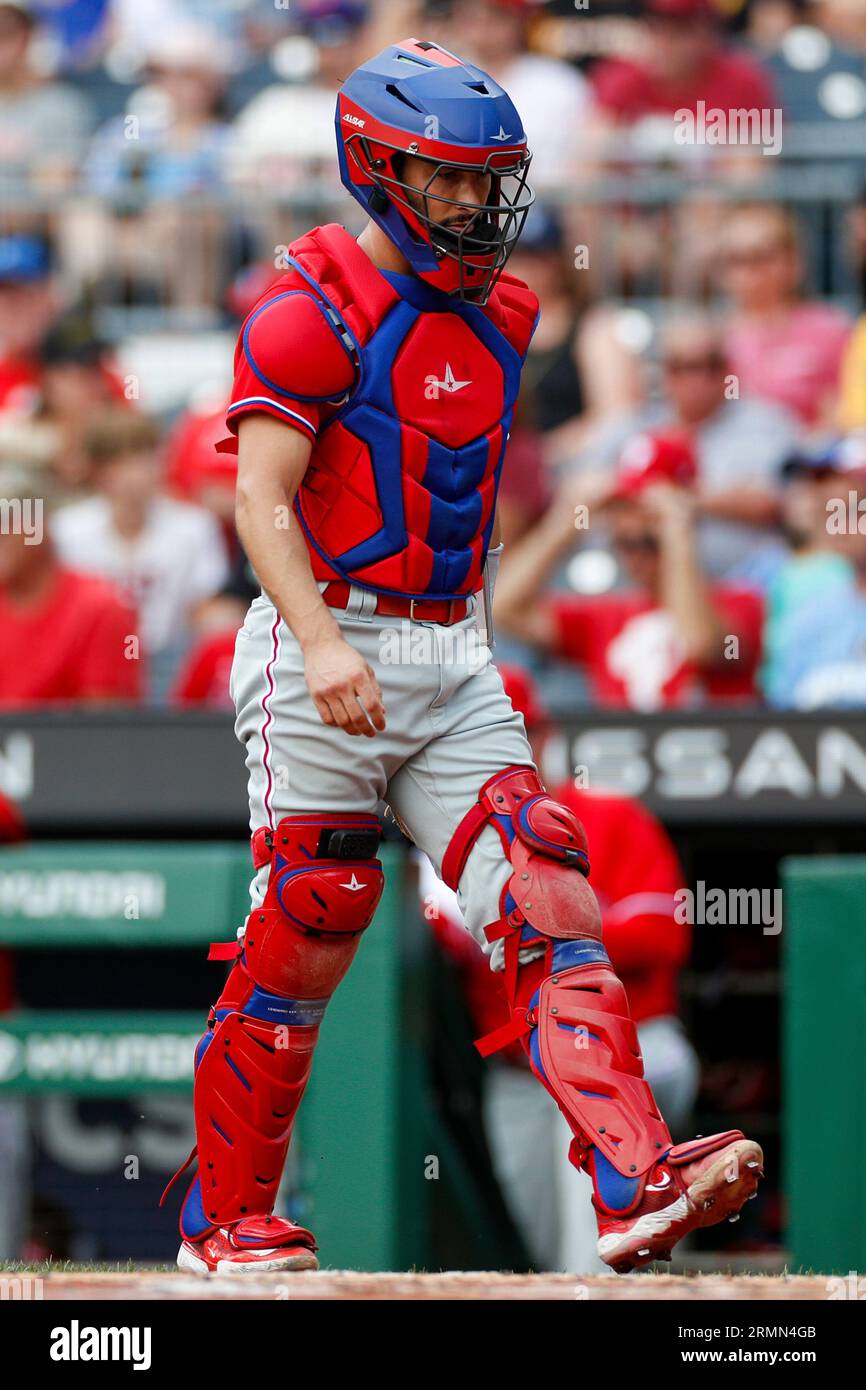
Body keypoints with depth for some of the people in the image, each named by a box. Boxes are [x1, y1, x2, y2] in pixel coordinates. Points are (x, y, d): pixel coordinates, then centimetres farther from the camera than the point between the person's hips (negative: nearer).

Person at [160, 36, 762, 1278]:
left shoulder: (497, 316, 13)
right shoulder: (311, 313, -10)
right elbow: (261, 499, -18)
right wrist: (325, 646, -31)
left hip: (453, 664, 6)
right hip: (328, 656, -6)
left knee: (548, 904, -9)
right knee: (301, 939, 0)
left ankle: (637, 1188, -19)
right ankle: (226, 1222, 14)